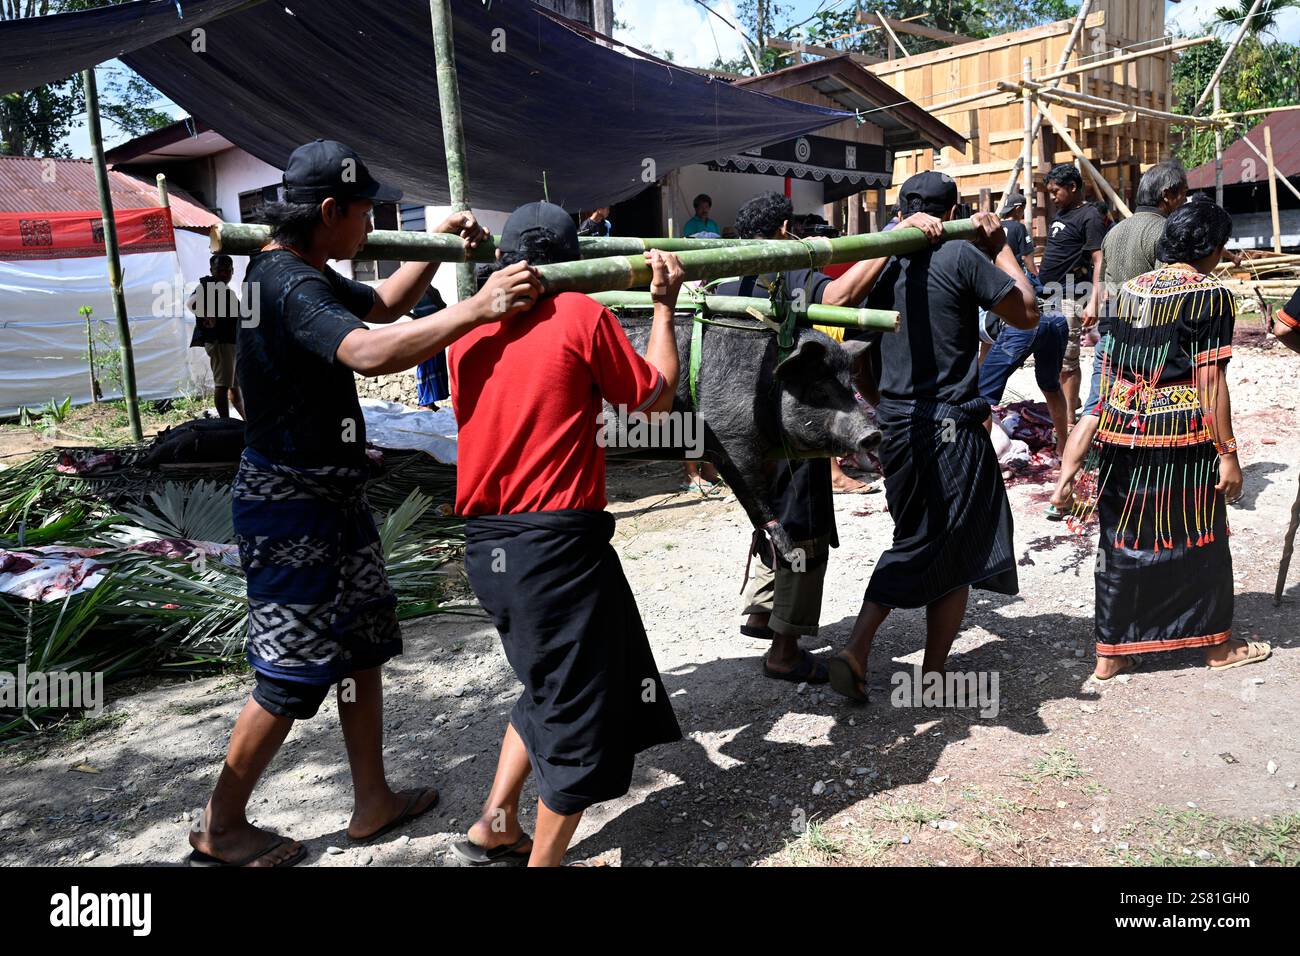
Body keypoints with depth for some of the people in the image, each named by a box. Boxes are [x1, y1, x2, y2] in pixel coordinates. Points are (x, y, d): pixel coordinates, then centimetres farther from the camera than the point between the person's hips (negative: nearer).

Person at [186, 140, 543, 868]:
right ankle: (222, 829, 22)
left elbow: (382, 305, 27)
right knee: (292, 678, 1)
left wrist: (439, 244, 17)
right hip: (292, 506, -10)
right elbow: (369, 352, -41)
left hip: (334, 494, 10)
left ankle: (374, 802, 31)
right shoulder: (285, 284, -22)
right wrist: (478, 309, -41)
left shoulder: (310, 275, 11)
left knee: (364, 648, 16)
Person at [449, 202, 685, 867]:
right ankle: (543, 859, 20)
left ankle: (493, 830, 32)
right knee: (582, 711, 9)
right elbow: (656, 397, 2)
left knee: (550, 687, 26)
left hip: (485, 543, 7)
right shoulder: (582, 315, -7)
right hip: (558, 542, -7)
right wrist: (664, 305, 14)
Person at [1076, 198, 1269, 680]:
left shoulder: (1130, 289, 10)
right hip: (1183, 431, -5)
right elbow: (1210, 379, -12)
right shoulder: (1210, 294, -8)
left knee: (1123, 539, 10)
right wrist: (1227, 452, -9)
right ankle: (1217, 644, 29)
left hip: (1122, 424, 5)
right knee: (1199, 539, 11)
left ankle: (1111, 652, 15)